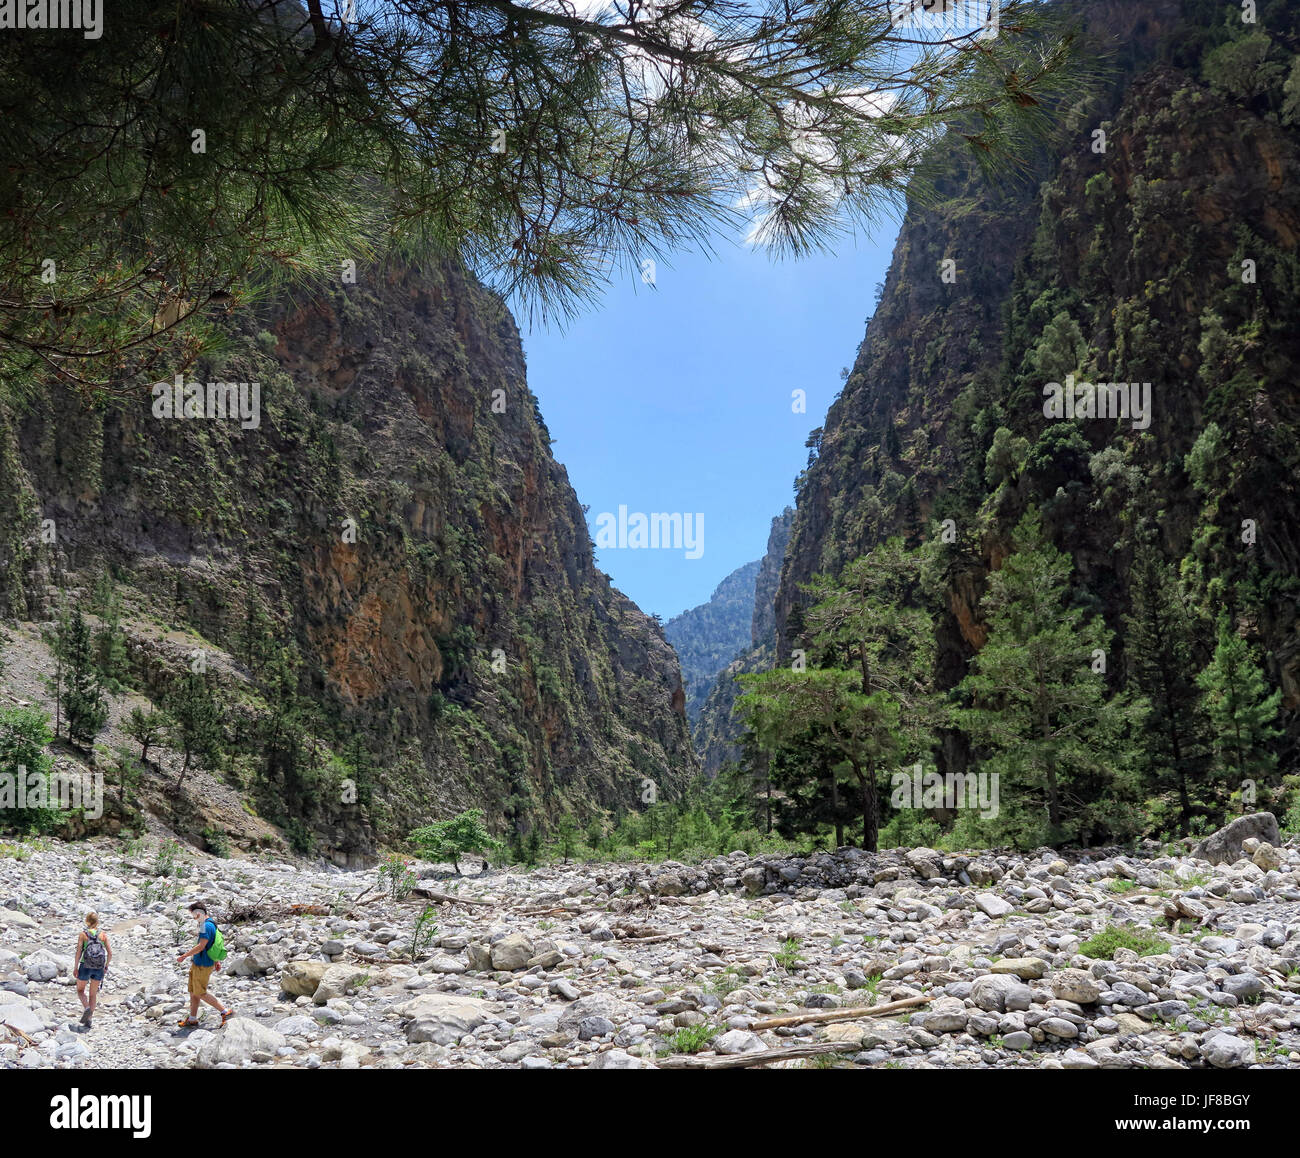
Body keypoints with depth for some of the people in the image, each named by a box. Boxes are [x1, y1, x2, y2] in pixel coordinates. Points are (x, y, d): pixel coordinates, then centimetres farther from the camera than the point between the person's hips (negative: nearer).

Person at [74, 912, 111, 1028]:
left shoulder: (83, 934, -5)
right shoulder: (103, 935, 1)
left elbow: (78, 951, -10)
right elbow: (110, 954, -1)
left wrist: (76, 967, -3)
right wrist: (106, 966, 13)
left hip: (85, 966, -2)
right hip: (99, 969, 2)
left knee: (80, 990, 17)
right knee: (93, 994, 15)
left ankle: (86, 1008, -10)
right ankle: (89, 1020, 13)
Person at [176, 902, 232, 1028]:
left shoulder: (207, 925, -21)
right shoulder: (209, 924, 12)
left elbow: (201, 946, -26)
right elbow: (213, 944, 20)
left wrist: (184, 956, -21)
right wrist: (216, 961, 26)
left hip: (203, 965, -10)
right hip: (197, 963, 10)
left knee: (201, 993, -4)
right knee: (193, 991, 15)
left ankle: (225, 1012, -3)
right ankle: (192, 1019, 25)